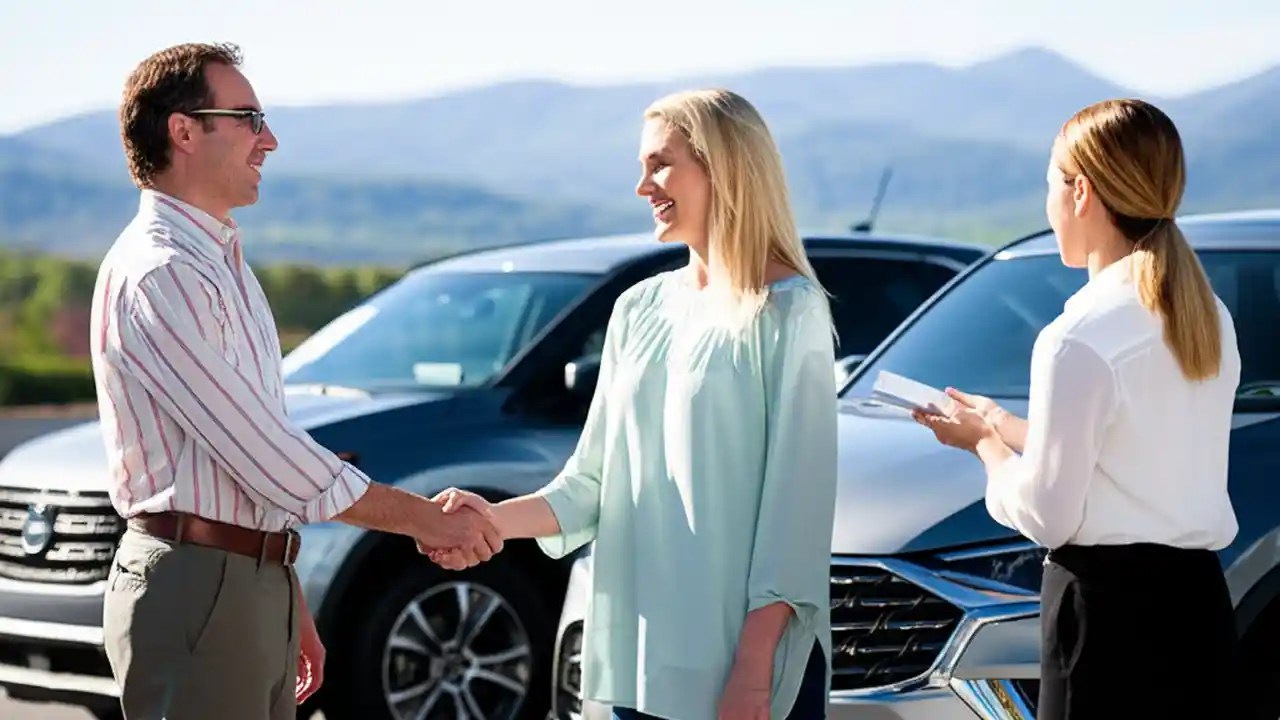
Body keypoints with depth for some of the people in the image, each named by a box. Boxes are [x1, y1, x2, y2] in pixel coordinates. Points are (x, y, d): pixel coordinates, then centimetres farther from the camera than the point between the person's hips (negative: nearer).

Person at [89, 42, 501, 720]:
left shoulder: (221, 261, 17)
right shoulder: (159, 276, -15)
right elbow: (269, 458, -17)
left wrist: (287, 603, 20)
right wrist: (423, 519, -10)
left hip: (260, 583, 10)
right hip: (195, 587, -10)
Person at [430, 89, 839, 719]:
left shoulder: (788, 312, -6)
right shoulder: (638, 309, 13)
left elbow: (796, 502, -11)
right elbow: (591, 484, 13)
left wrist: (754, 667, -16)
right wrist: (496, 519, -5)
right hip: (638, 650, 6)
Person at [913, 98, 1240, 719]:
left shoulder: (1077, 340, -15)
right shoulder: (1211, 320, 8)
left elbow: (1046, 517, -13)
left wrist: (986, 442, 5)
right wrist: (1008, 426, 19)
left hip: (1108, 614, -8)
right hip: (1199, 603, 8)